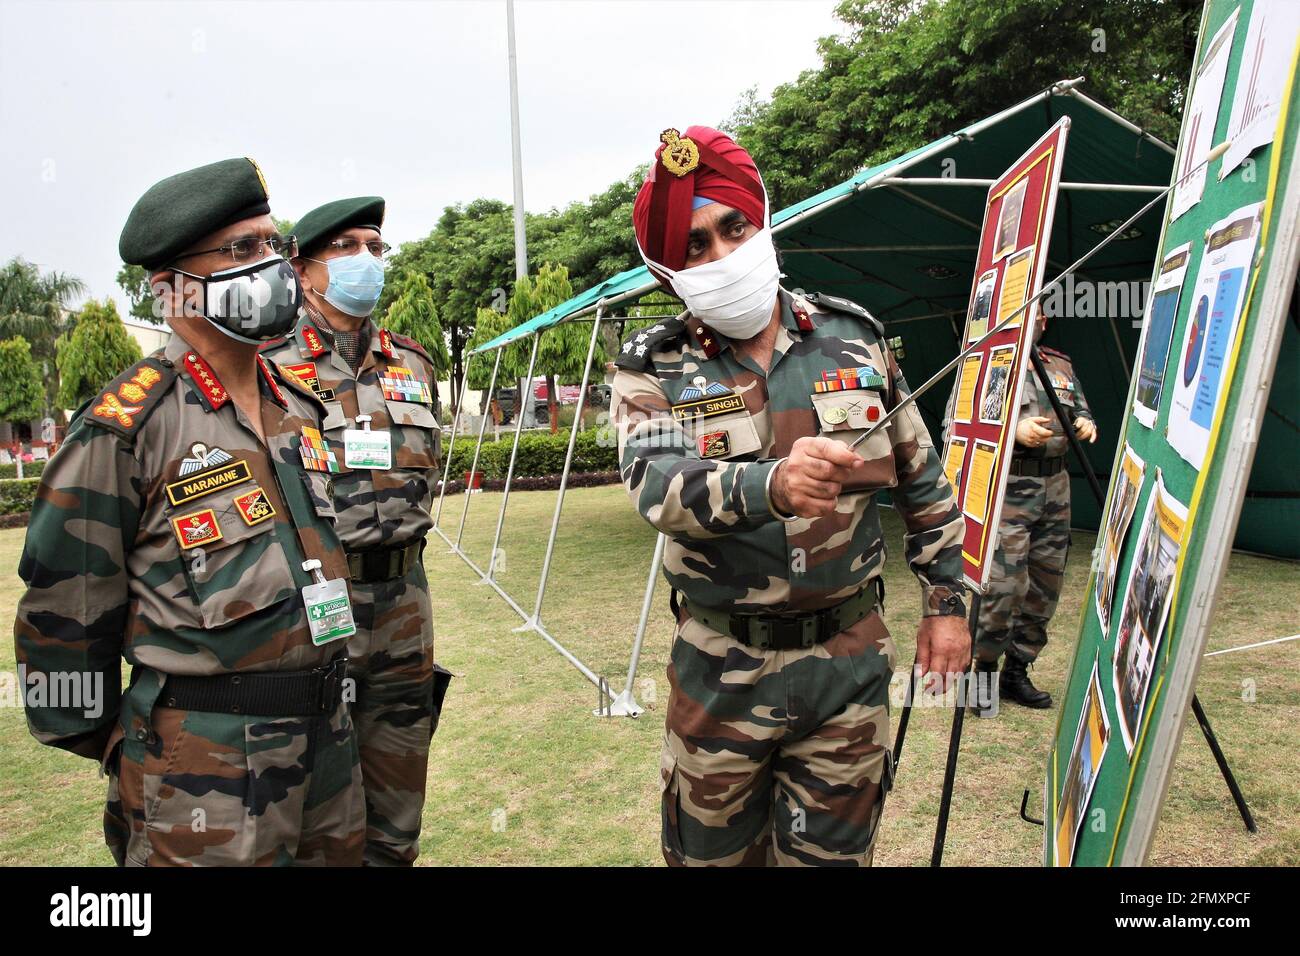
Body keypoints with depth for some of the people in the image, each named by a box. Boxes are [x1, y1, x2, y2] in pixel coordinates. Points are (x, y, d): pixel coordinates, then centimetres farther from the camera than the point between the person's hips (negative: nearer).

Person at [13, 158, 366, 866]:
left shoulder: (298, 407, 7)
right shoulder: (126, 425, -14)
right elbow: (65, 606, -9)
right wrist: (100, 741, -1)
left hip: (326, 733, 7)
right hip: (204, 764, -6)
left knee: (342, 856, 20)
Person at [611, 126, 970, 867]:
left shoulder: (853, 337, 0)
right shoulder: (653, 369, -8)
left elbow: (925, 477, 9)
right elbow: (657, 486, -27)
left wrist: (946, 599, 9)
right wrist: (771, 485, -45)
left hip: (850, 662, 2)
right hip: (723, 669, -1)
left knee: (832, 853, 17)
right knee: (711, 851, 17)